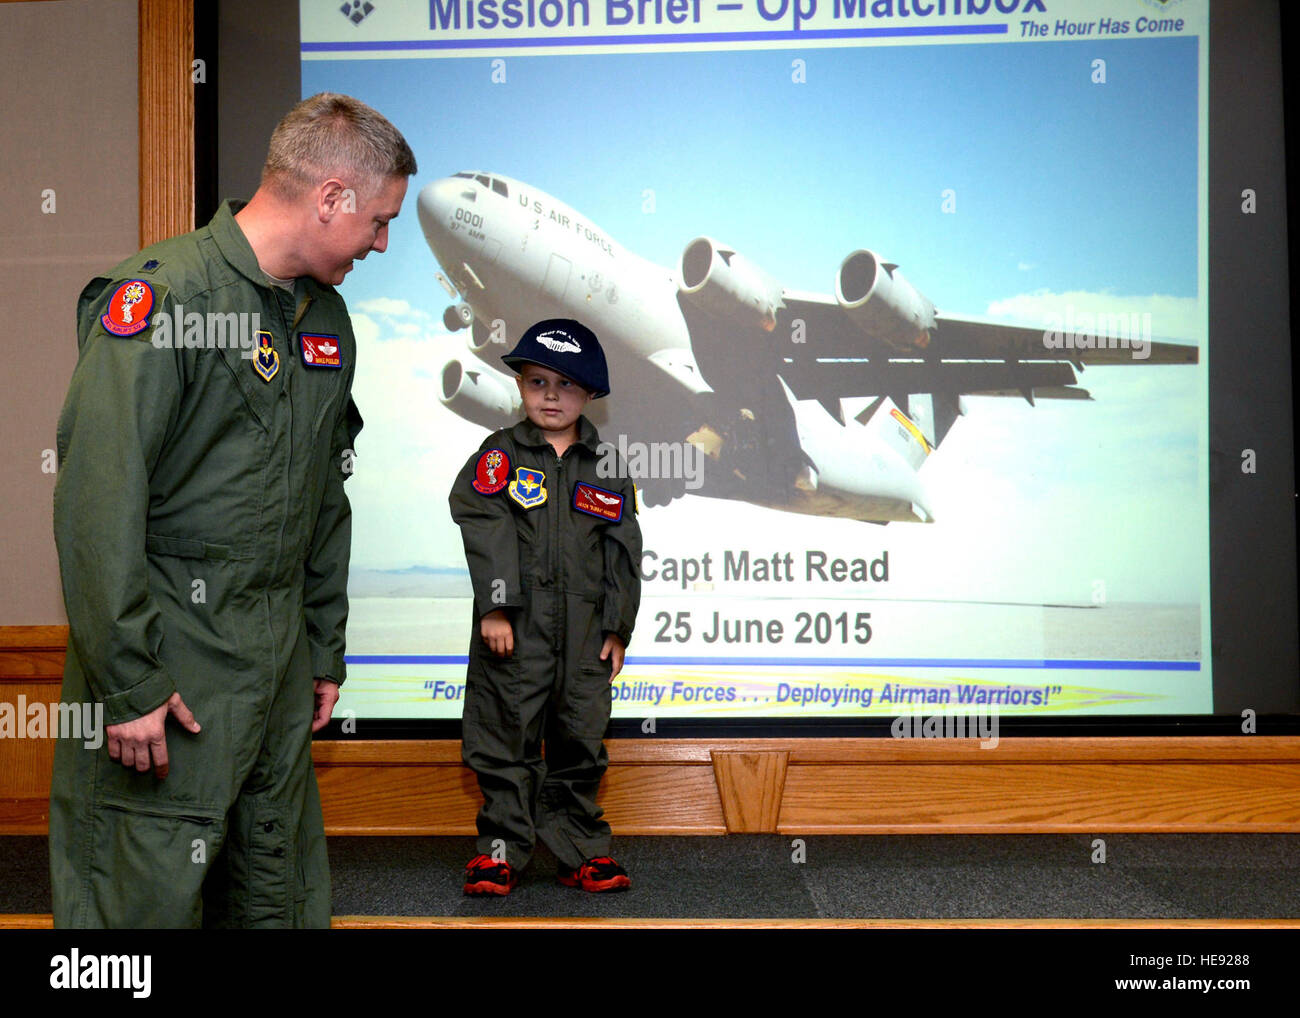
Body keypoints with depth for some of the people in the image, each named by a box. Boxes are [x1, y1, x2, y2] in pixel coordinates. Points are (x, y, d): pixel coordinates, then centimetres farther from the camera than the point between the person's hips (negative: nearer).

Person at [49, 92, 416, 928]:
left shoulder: (327, 317, 11)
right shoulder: (158, 294, -14)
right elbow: (97, 502, -19)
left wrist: (326, 649, 17)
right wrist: (128, 680, -19)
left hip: (280, 654, 7)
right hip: (173, 651, -7)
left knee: (283, 887, 15)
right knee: (152, 892, 1)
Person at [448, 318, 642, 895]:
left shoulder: (607, 467, 8)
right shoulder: (500, 455, 2)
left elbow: (622, 550, 9)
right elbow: (486, 532, -7)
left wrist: (618, 627, 5)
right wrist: (494, 605, -15)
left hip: (585, 630, 2)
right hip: (515, 626, -2)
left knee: (580, 741, 9)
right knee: (506, 738, 3)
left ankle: (582, 849, 21)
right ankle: (502, 846, 16)